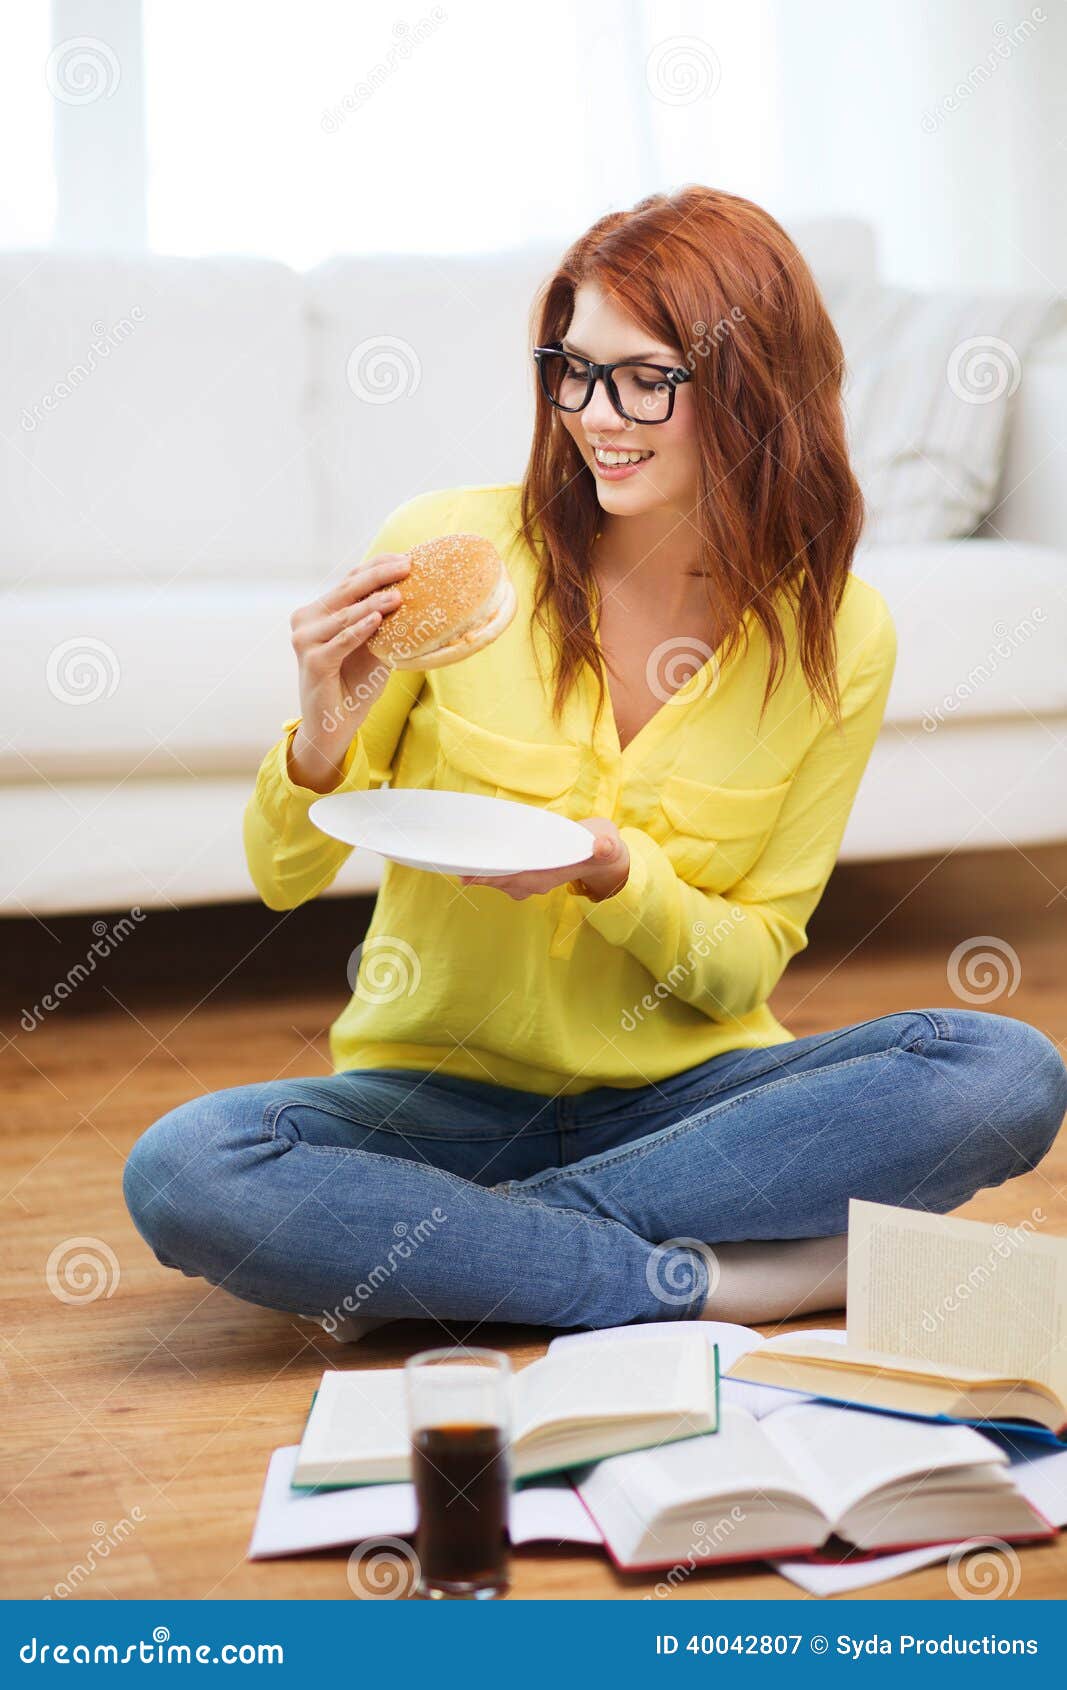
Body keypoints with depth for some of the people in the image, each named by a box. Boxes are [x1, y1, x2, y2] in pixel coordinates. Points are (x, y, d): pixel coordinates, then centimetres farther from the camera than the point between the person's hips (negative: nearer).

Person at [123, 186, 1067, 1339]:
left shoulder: (839, 635, -7)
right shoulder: (445, 549, -11)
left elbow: (750, 966, -1)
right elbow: (282, 879, -2)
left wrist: (614, 872, -22)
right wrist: (322, 743, -24)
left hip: (682, 1094, 2)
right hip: (438, 1094, -1)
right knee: (182, 1170, -30)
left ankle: (413, 1250, -19)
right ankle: (720, 1279, -20)